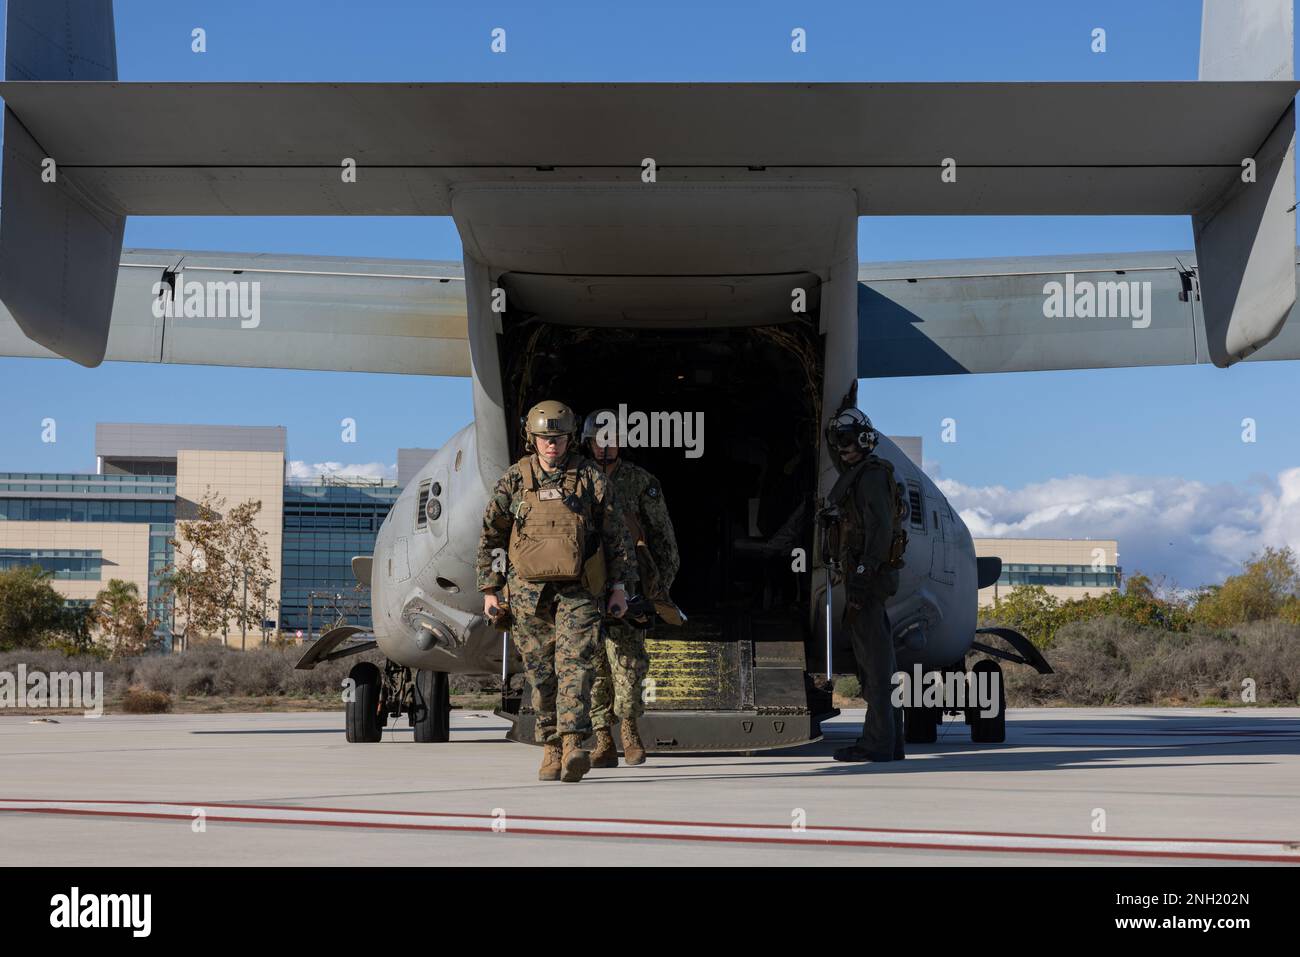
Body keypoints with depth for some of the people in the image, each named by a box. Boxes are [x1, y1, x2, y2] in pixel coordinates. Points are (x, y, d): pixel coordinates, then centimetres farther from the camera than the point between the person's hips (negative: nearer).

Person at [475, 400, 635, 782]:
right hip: (529, 591, 2)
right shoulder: (514, 480, 2)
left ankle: (574, 746, -22)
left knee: (574, 665, -15)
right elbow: (490, 536, 8)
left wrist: (620, 586, 4)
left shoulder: (590, 478, 1)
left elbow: (616, 536, 7)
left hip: (578, 592, -2)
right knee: (541, 674, 6)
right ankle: (551, 749, 16)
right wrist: (489, 590, 6)